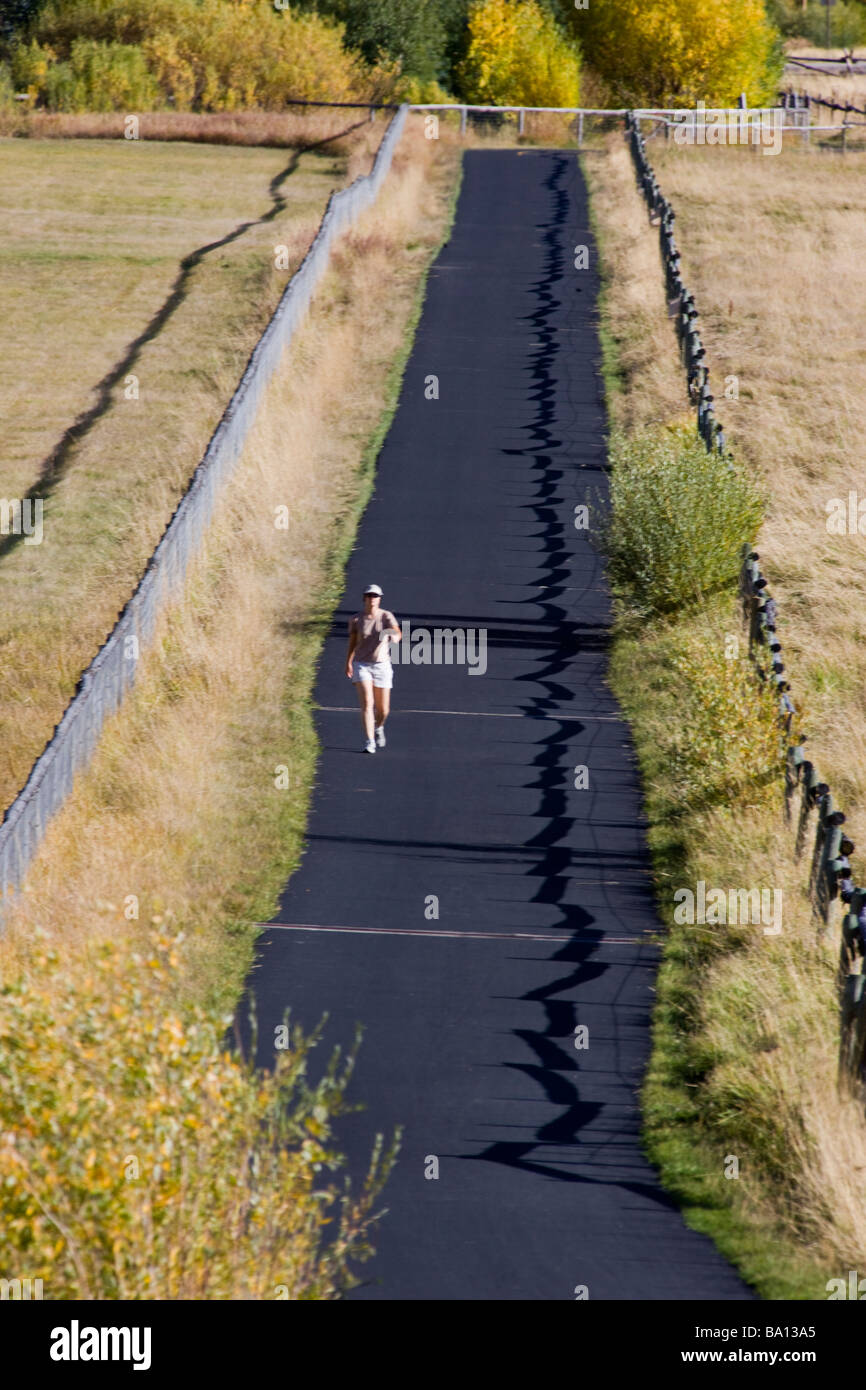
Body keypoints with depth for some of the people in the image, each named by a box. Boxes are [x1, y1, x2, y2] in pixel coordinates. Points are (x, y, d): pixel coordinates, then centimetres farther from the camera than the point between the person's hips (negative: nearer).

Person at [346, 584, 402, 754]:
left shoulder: (386, 616, -6)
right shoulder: (356, 620, -2)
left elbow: (398, 634, -23)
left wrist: (395, 636, -47)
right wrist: (348, 663, 23)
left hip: (382, 665, 0)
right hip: (362, 665, 0)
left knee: (383, 709, 9)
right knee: (366, 703, -18)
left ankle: (378, 727, 44)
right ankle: (370, 742, -19)